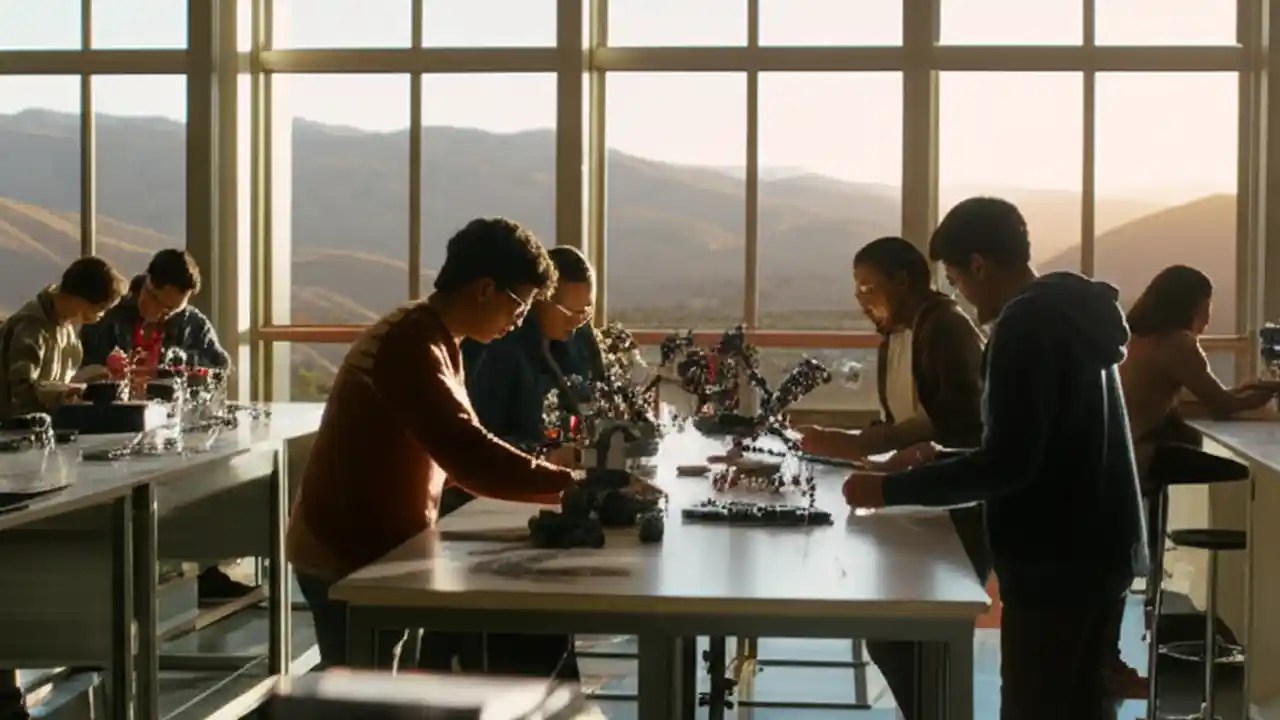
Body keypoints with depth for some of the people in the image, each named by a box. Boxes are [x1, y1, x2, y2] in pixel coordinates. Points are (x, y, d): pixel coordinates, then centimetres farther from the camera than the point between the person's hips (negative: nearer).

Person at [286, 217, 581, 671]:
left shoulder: (429, 340, 12)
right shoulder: (411, 345, -22)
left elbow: (460, 446, 15)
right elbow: (467, 455, -31)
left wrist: (549, 480, 4)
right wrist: (569, 485, -26)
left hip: (381, 549, 10)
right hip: (349, 557, -10)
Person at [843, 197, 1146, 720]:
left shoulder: (1025, 325, -18)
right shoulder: (1072, 314, 12)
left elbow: (1008, 462, -23)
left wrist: (891, 489, -17)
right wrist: (947, 464, 23)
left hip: (1053, 557, -10)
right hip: (1095, 545, 10)